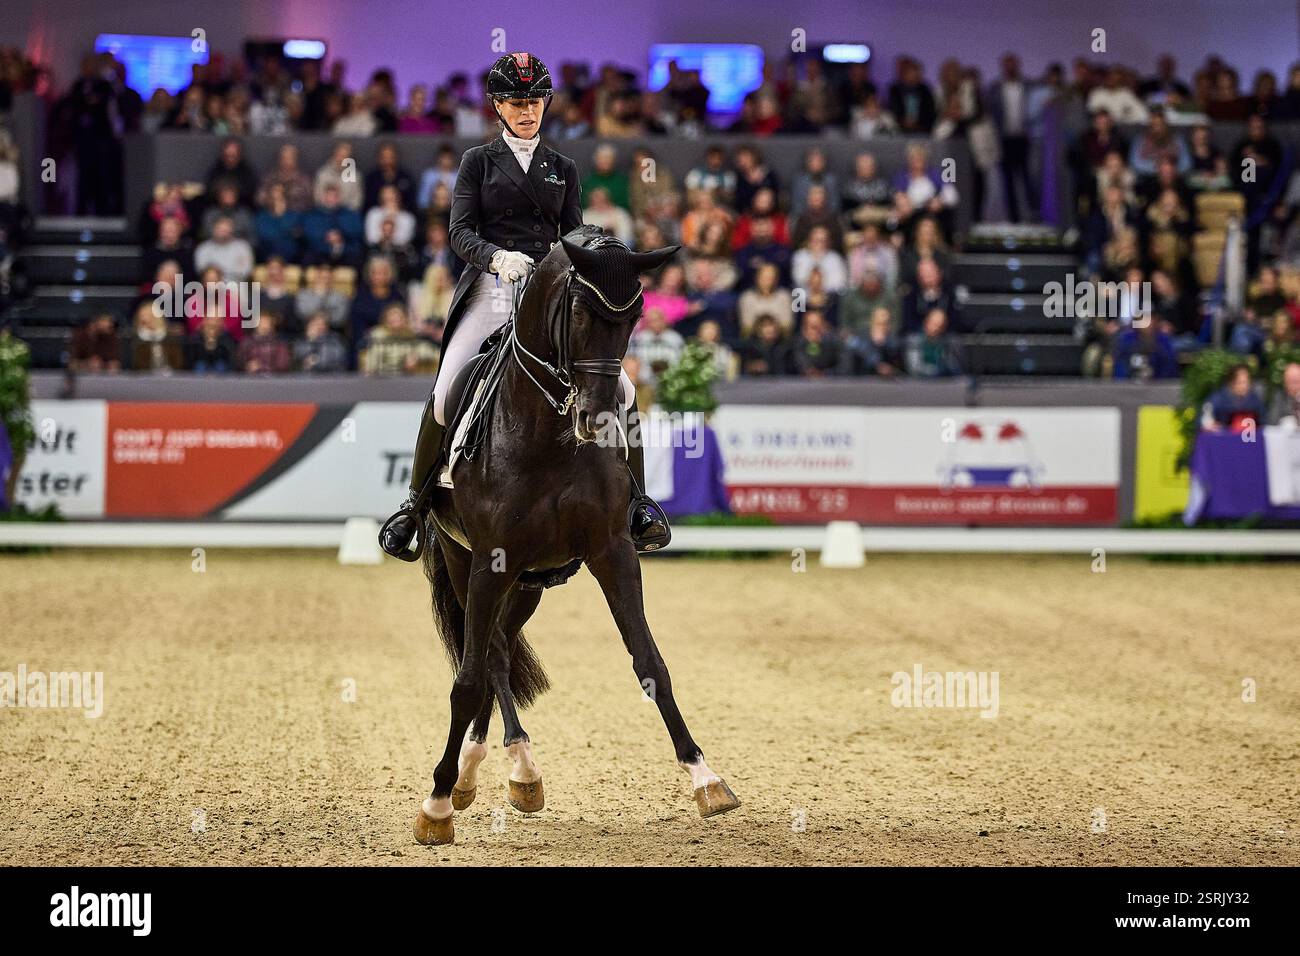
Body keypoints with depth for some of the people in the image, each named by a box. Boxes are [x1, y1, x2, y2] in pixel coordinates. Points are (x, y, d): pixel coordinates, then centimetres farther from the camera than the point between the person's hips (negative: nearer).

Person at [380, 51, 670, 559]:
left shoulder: (563, 169, 18)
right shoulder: (479, 161, 10)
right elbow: (461, 233, -1)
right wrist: (497, 256, -21)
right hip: (492, 289, -2)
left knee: (620, 389, -14)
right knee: (446, 394, -21)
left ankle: (637, 503, 0)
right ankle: (416, 501, -2)